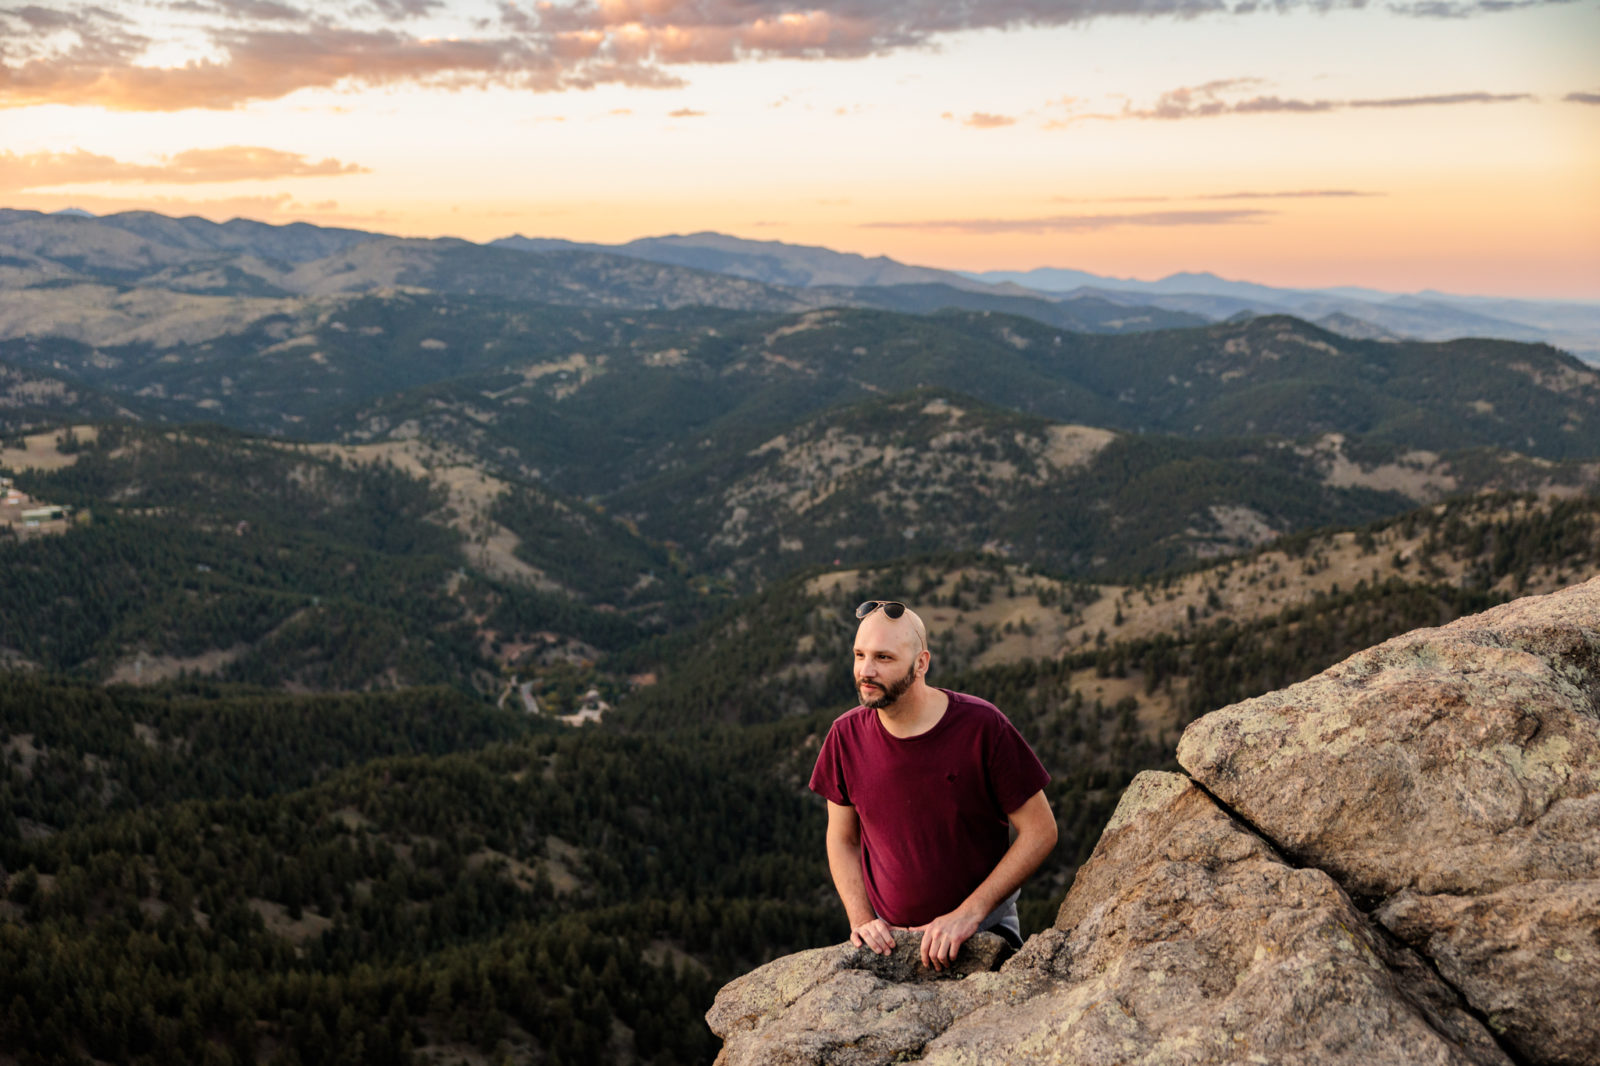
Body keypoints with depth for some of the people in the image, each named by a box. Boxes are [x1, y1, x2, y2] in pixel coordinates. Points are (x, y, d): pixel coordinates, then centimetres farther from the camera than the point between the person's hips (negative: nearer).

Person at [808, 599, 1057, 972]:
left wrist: (968, 914, -15)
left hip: (983, 929, -2)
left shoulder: (982, 727, -14)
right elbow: (842, 840, 8)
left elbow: (1040, 832, -9)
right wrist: (862, 921, -7)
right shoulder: (847, 735, -4)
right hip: (889, 935, 2)